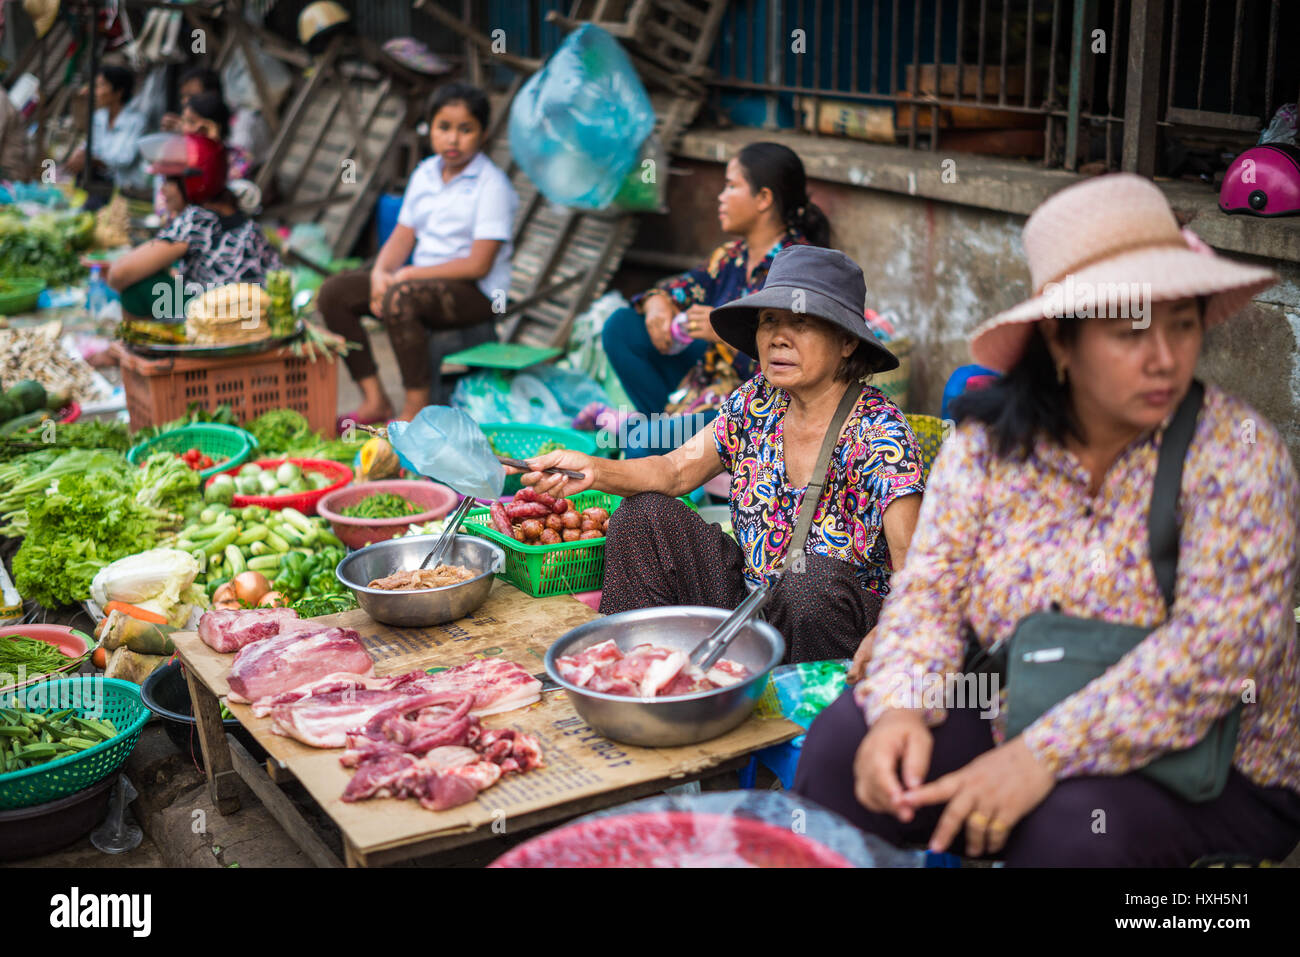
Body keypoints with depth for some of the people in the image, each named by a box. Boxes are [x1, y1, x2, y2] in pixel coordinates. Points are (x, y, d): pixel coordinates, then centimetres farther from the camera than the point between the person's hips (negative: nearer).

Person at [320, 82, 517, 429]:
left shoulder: (492, 186, -12)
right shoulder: (424, 173, 11)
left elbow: (478, 265, -18)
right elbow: (402, 237, 10)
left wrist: (408, 275, -17)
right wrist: (380, 272, -12)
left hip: (475, 292, -8)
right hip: (422, 279, 8)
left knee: (400, 298, -35)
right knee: (334, 292, -4)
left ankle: (417, 409, -23)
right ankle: (374, 399, -4)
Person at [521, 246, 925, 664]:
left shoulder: (880, 432, -17)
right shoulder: (756, 402, 0)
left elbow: (912, 565, -24)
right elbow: (679, 468, 3)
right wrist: (595, 470, -17)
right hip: (748, 601, 6)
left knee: (812, 577, -37)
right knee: (644, 515, -3)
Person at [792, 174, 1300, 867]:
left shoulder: (1234, 451, -14)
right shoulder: (990, 440, -3)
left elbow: (1217, 643, -23)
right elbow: (931, 589, -3)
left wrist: (1044, 755, -31)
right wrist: (903, 707, -25)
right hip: (1016, 726, 4)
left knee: (1068, 826, -33)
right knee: (843, 745, -16)